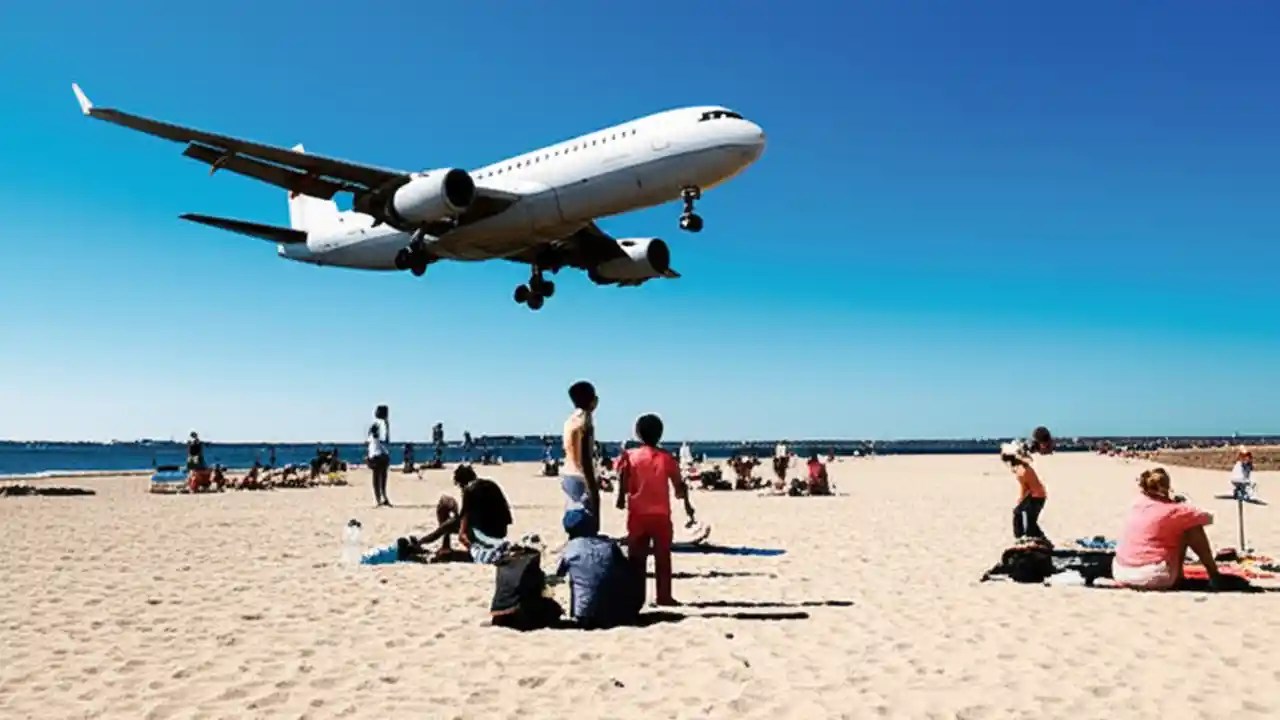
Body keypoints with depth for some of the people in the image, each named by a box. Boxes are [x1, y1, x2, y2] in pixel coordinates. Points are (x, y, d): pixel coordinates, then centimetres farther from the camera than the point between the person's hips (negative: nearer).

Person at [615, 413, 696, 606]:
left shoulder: (630, 456, -2)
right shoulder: (666, 457, -3)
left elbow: (624, 484, -4)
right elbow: (679, 485, -1)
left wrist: (621, 498, 13)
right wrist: (687, 505, 11)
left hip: (637, 514, 1)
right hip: (661, 514, -1)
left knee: (636, 557, 7)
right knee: (662, 557, 6)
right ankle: (664, 596, 6)